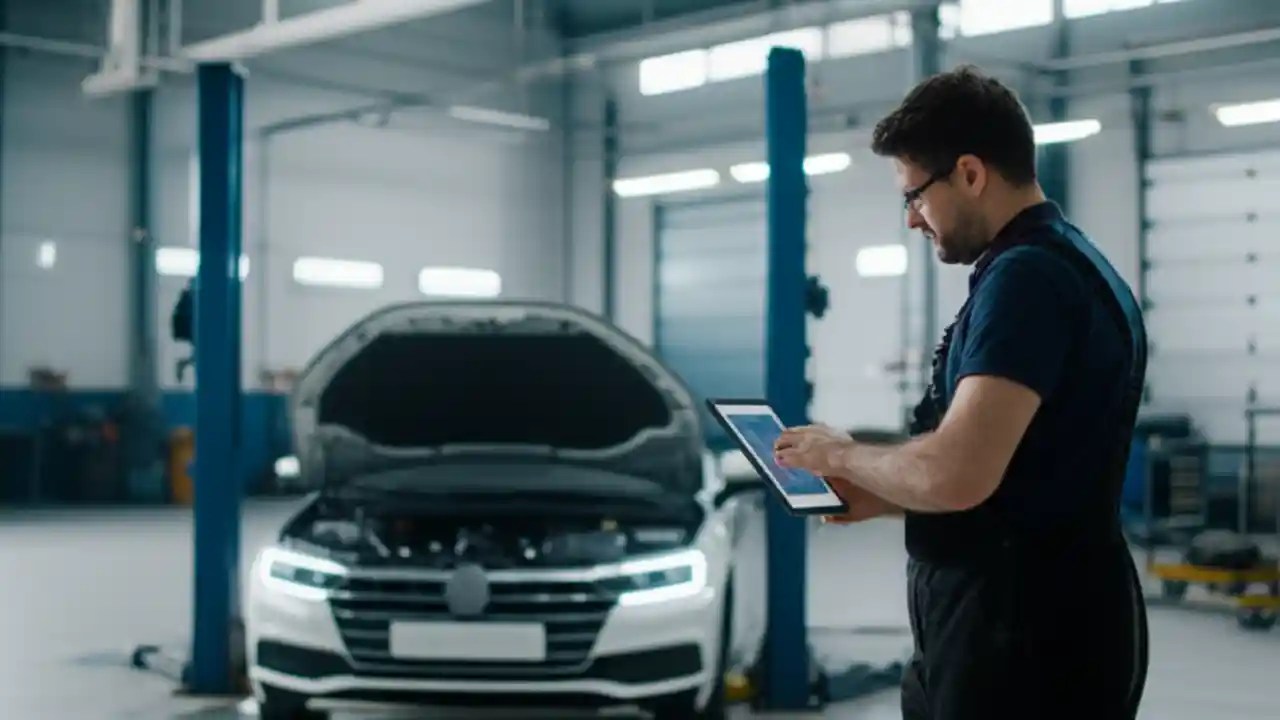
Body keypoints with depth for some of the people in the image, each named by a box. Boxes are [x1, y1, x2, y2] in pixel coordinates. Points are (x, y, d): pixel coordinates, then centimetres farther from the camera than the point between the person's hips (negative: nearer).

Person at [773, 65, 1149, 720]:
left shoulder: (1028, 276, -18)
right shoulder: (1058, 266, 15)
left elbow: (954, 474, -27)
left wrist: (842, 456, -9)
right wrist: (877, 497, 12)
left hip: (1028, 631, -10)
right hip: (1004, 618, 10)